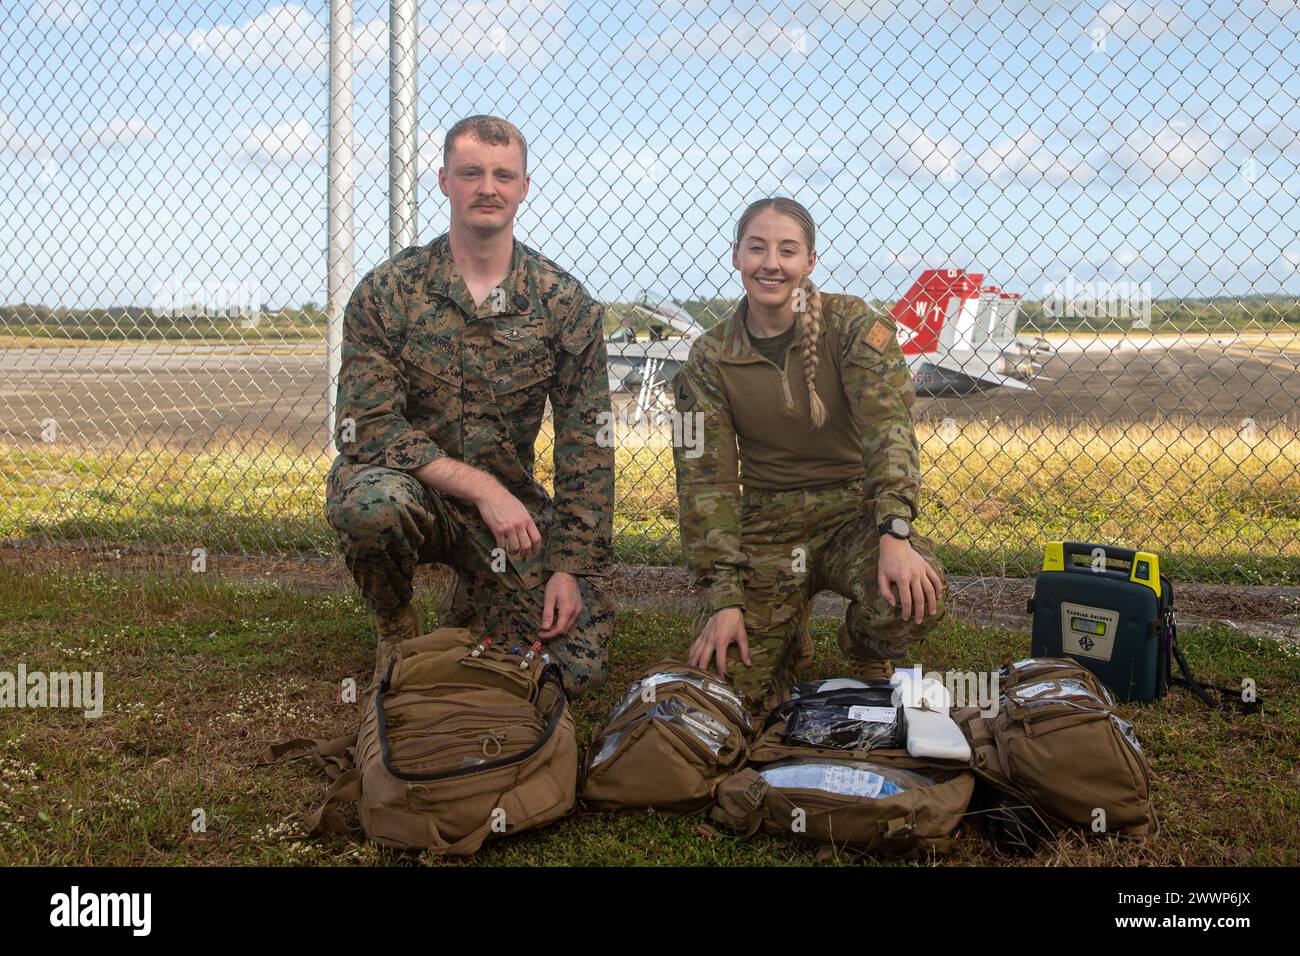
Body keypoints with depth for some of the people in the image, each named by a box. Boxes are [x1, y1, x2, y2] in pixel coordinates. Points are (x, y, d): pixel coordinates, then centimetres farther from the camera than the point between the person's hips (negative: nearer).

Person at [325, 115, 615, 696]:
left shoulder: (566, 304, -3)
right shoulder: (386, 292, -7)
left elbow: (586, 449, -3)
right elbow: (364, 428, -14)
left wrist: (572, 567, -10)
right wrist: (481, 487, -23)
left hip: (511, 502, 2)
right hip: (409, 483, -1)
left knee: (577, 667, -14)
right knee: (373, 502, -39)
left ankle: (468, 615, 22)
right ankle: (397, 628, -3)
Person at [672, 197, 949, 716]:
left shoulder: (852, 323, -6)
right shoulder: (711, 356, -2)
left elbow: (889, 425, -18)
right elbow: (705, 478, -5)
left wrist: (895, 535, -34)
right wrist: (723, 599, -14)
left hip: (855, 510, -1)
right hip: (767, 525, 1)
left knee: (914, 601, -32)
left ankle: (865, 652, 6)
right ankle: (788, 638, 22)